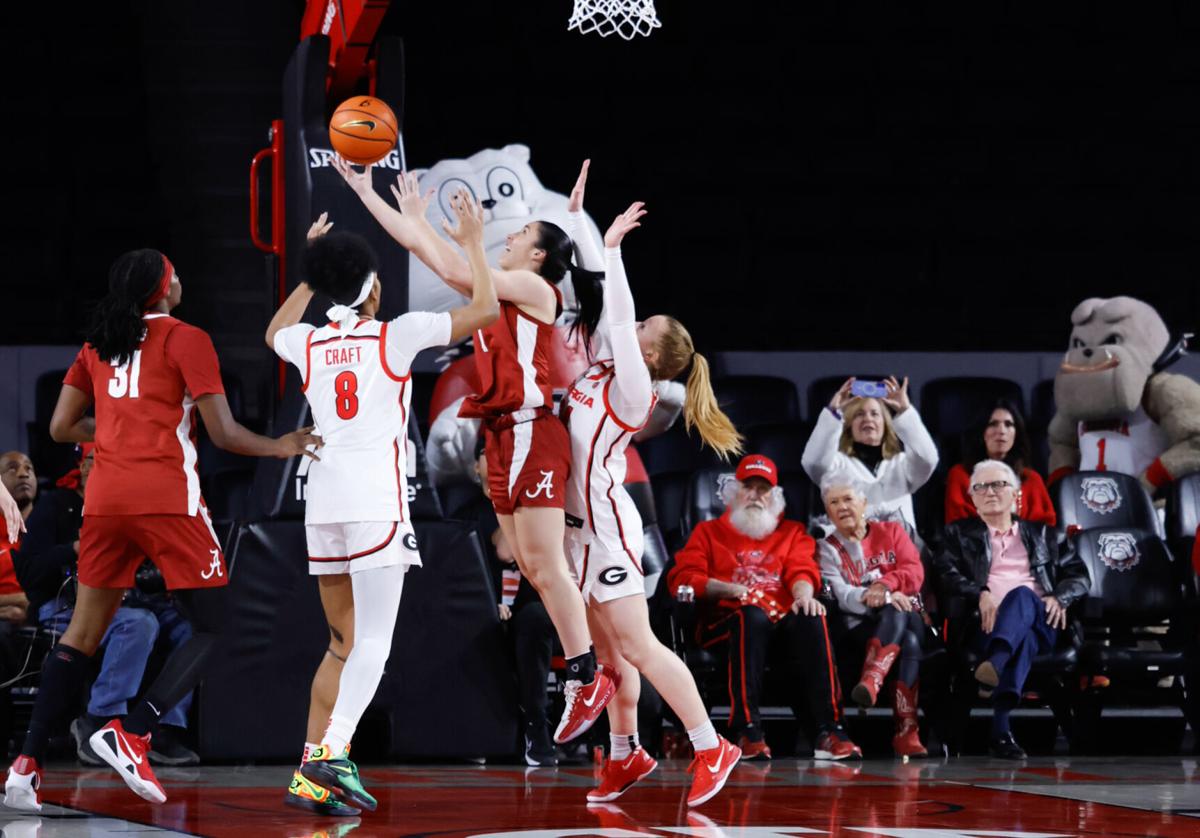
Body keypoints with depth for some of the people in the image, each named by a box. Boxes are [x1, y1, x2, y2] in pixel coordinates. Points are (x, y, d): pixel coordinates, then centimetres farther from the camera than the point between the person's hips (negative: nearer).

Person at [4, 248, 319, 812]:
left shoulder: (98, 344, 15)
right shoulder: (186, 340, 0)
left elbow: (61, 428, 15)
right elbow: (223, 434, -4)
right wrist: (278, 447, 13)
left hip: (105, 499, 6)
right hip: (166, 498, -6)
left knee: (83, 632, 11)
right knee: (211, 627, 3)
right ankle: (132, 734, -14)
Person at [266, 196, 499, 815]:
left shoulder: (309, 343, 11)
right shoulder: (395, 335, -1)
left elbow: (275, 332, 38)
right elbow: (485, 309, 3)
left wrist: (312, 275, 40)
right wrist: (472, 243, 14)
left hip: (323, 502, 5)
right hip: (377, 500, -5)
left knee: (345, 643, 13)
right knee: (372, 641, -8)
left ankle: (312, 772, 5)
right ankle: (331, 754, -26)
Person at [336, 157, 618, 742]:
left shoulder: (534, 288, -5)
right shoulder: (499, 291, 17)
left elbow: (457, 272, -16)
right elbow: (425, 251, 20)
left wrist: (419, 220, -7)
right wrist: (364, 190, 20)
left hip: (530, 434, -9)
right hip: (504, 437, 9)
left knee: (544, 563, -11)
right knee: (532, 567, 7)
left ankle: (589, 677, -8)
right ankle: (596, 667, 9)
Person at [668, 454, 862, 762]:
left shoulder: (792, 532, 30)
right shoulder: (708, 532, 25)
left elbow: (803, 569, 11)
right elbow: (682, 577, 9)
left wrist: (804, 594, -14)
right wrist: (730, 589, -9)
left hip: (783, 618, 2)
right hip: (728, 619, -2)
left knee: (811, 619, -35)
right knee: (752, 617, -39)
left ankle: (829, 731, -42)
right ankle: (747, 731, -43)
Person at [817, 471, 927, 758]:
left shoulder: (891, 531, 18)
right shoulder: (827, 548, 13)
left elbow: (915, 572, 3)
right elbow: (843, 597, -3)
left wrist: (884, 585, -19)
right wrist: (887, 598, -22)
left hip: (906, 616, 2)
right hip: (861, 627, -2)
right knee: (908, 643, -37)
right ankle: (907, 729, -46)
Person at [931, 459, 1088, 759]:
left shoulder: (1040, 534, 30)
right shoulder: (959, 534, 26)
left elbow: (1078, 574, 22)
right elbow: (944, 574, 7)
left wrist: (1059, 598, -1)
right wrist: (980, 593, -13)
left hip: (1039, 622, 1)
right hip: (989, 622, -1)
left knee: (1021, 594, -38)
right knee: (1023, 640, -39)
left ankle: (996, 662, -66)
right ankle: (1001, 728, -60)